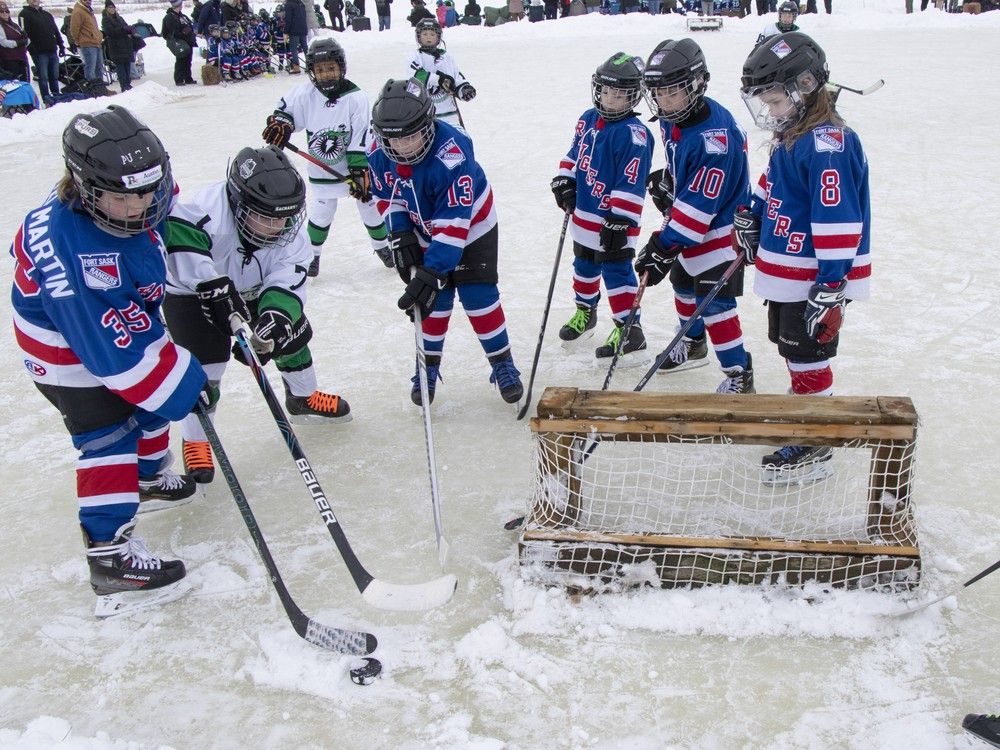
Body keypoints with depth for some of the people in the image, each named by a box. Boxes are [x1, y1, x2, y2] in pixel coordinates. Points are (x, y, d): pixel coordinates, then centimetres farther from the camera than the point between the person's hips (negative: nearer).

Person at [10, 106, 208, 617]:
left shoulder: (141, 199, -18)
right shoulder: (70, 251, -40)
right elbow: (116, 346, -37)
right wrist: (185, 384, -33)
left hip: (126, 321, 8)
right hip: (66, 349, -8)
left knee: (149, 405, 22)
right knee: (108, 434, -10)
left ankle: (147, 478, 48)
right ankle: (109, 555, -4)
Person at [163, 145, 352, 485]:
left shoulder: (291, 236, -21)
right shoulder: (211, 209, -40)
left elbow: (287, 284, -26)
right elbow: (175, 233, -52)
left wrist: (275, 316, -46)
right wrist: (214, 286, -52)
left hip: (254, 288, 5)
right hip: (191, 293, -5)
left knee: (291, 335, 11)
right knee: (205, 363, -15)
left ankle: (304, 398, 39)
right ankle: (195, 440, 5)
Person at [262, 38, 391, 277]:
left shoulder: (356, 98, -18)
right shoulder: (305, 93, -12)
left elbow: (361, 141, -18)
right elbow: (284, 112, 1)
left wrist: (359, 175, -21)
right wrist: (279, 124, -24)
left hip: (358, 167, -1)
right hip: (322, 172, 1)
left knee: (370, 207, 11)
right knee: (320, 214, 9)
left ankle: (382, 245, 34)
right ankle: (312, 253, 29)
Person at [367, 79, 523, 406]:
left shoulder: (452, 153, -38)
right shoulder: (379, 154, -20)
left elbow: (454, 222, -40)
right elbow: (386, 196, 0)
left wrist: (432, 272, -43)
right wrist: (400, 237, -12)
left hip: (472, 227, -4)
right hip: (424, 233, 4)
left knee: (478, 296, -7)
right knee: (434, 298, 2)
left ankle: (502, 363, 9)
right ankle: (429, 365, 18)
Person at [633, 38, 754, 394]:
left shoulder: (715, 135, -32)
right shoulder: (671, 119, -4)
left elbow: (699, 204, -32)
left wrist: (665, 246, -31)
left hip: (720, 224, -9)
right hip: (686, 223, 10)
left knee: (714, 301, -12)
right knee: (682, 282, 23)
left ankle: (739, 375, -1)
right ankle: (694, 344, 46)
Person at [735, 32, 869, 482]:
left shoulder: (827, 143, -23)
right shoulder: (789, 137, 9)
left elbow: (837, 221, -26)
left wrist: (829, 287, -27)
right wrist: (750, 219, 17)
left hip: (814, 278, -10)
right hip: (784, 272, 10)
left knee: (807, 354, -1)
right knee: (790, 346, 22)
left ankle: (813, 446, 10)